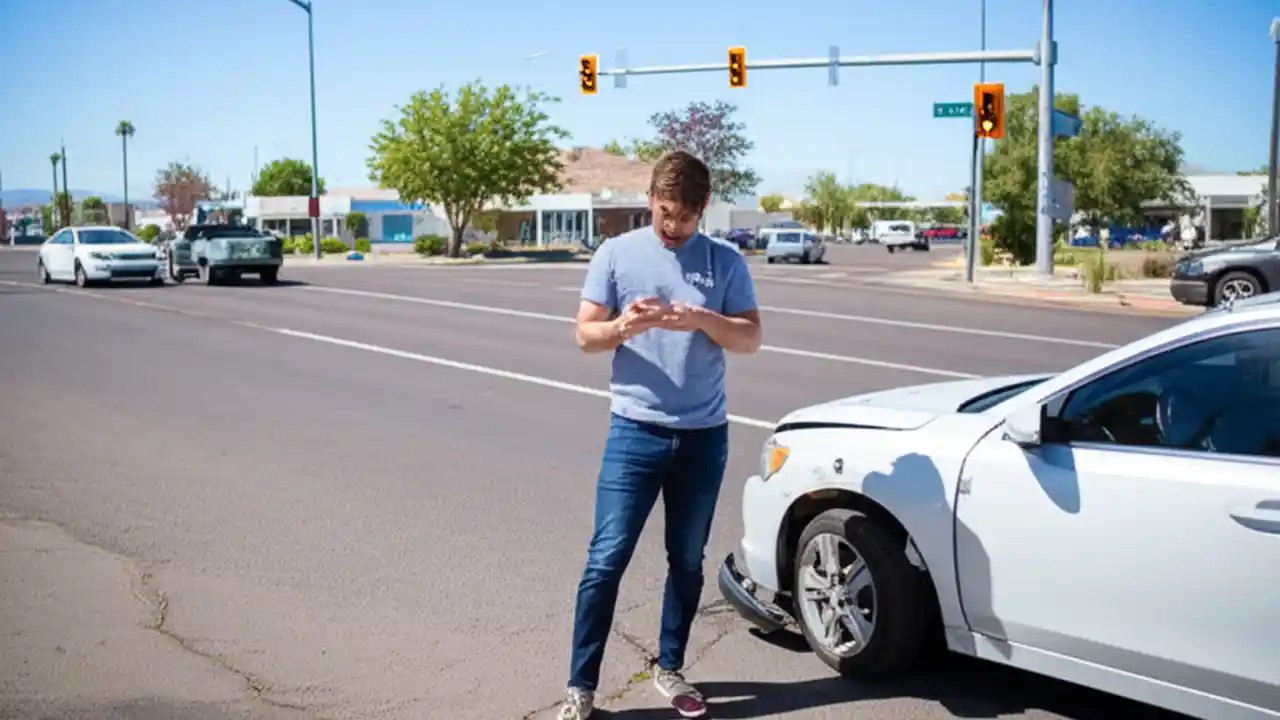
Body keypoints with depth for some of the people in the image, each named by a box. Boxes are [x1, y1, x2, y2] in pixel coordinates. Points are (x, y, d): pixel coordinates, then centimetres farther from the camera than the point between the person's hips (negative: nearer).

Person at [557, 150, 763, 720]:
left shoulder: (725, 261, 3)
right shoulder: (616, 254, 0)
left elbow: (751, 338, -1)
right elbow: (584, 335, -1)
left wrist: (702, 319, -20)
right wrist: (623, 325, -23)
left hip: (703, 436, 2)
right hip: (635, 431, -2)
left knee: (687, 560, 13)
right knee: (607, 558, -4)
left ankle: (669, 669, 29)